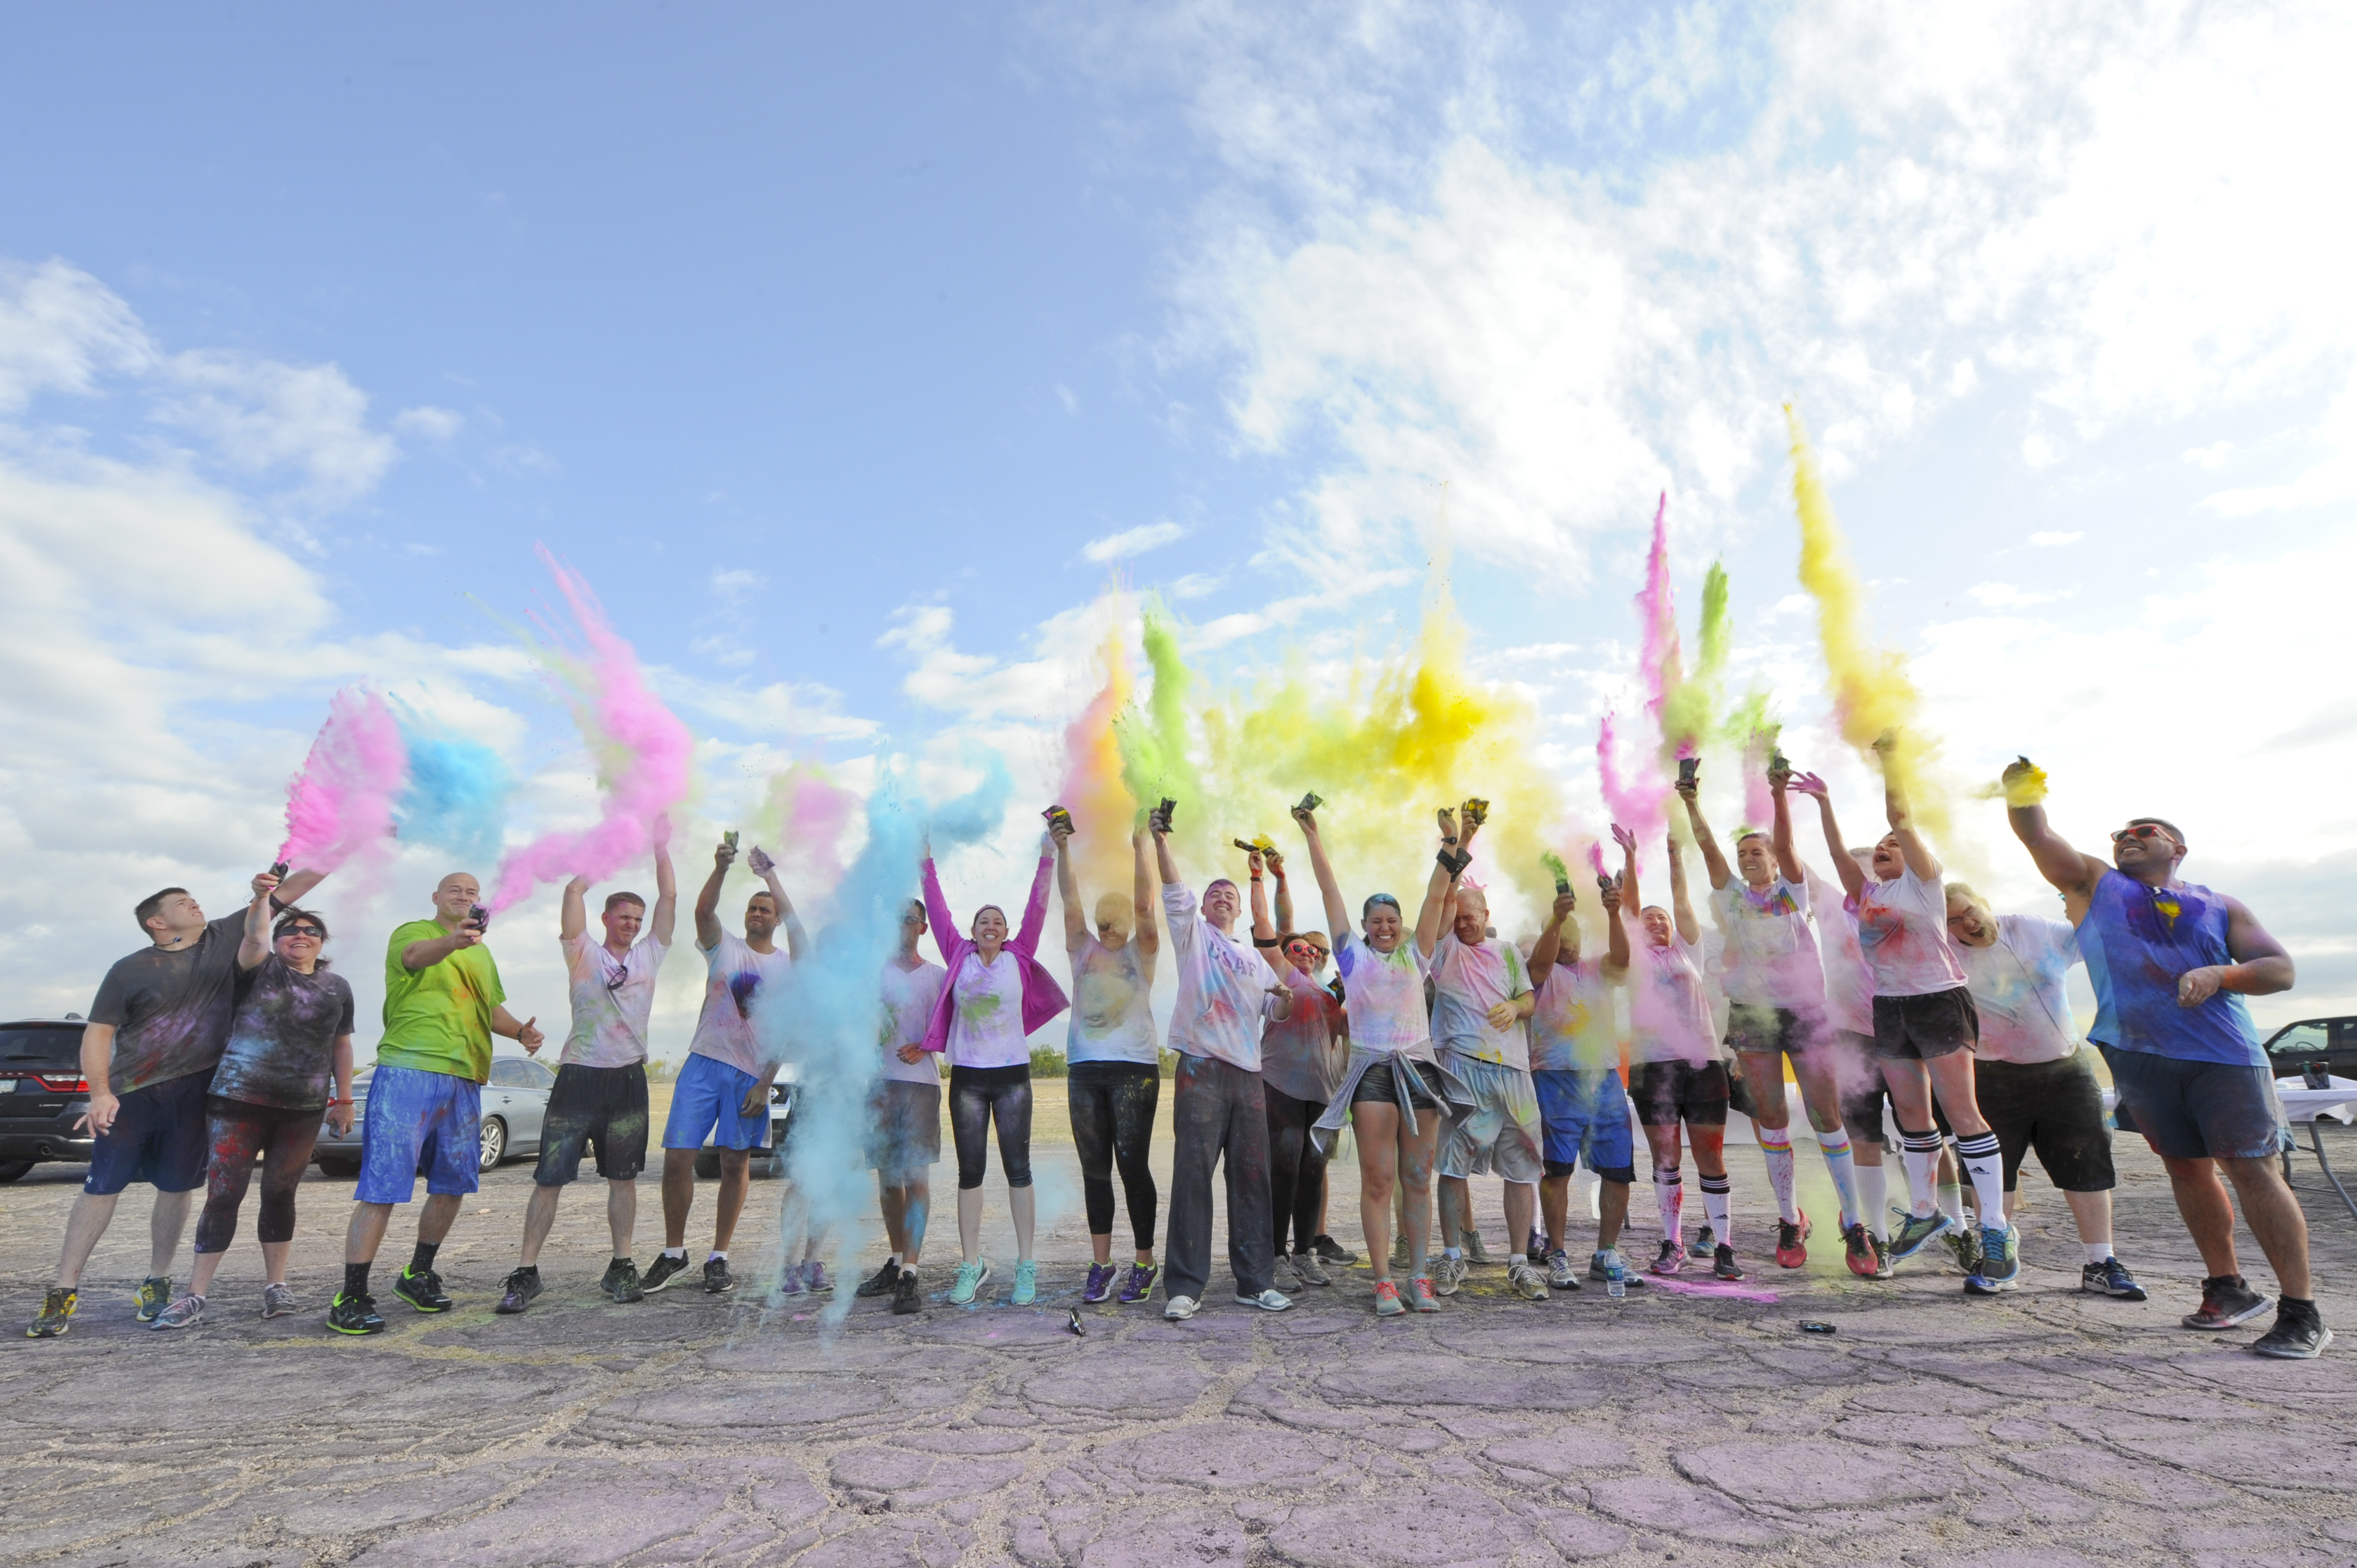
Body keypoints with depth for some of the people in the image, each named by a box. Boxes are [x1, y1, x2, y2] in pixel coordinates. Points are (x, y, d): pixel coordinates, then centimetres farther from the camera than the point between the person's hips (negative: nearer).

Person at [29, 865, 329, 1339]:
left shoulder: (225, 938, 6)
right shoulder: (130, 971, 0)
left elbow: (285, 891, 3)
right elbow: (98, 1033, -1)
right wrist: (100, 1093, -12)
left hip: (196, 1090, 2)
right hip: (132, 1094, -2)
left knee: (176, 1188, 7)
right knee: (102, 1187, 1)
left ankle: (157, 1284, 18)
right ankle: (64, 1292, 12)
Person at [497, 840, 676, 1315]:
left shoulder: (649, 956, 12)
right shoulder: (583, 953, 4)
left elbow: (669, 897, 9)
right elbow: (575, 890, -6)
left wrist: (661, 847, 8)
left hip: (629, 1079, 3)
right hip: (580, 1076, -3)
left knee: (623, 1177, 8)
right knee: (550, 1177, -2)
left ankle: (621, 1268, 16)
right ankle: (526, 1272, 7)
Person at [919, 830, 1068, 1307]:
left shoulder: (1018, 958, 4)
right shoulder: (959, 958, 5)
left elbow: (1036, 910, -2)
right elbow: (937, 910, 3)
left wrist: (1046, 860, -7)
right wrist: (926, 863, 0)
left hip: (1012, 1074, -1)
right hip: (967, 1075, 1)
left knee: (1018, 1168, 1)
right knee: (970, 1170, 5)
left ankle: (1026, 1265, 7)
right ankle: (971, 1265, 14)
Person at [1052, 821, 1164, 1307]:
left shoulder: (1141, 953, 6)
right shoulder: (1084, 950, 13)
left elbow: (1144, 907, -7)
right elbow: (1069, 902, 4)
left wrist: (1140, 850, -14)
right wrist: (1062, 850, -6)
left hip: (1134, 1068, -3)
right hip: (1085, 1069, 4)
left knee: (1133, 1165, -3)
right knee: (1095, 1169, 6)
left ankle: (1143, 1262, 7)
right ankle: (1101, 1263, 14)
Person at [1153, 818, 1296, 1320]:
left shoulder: (1255, 957, 23)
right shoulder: (1193, 935, 10)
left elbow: (1277, 1010, 22)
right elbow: (1175, 891, -5)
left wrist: (1286, 997, -2)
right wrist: (1160, 841, -19)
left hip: (1248, 1075, 5)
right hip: (1201, 1070, -4)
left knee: (1252, 1178, 5)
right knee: (1192, 1175, -7)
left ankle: (1255, 1282, 14)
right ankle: (1184, 1287, -1)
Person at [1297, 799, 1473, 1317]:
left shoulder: (1415, 955, 15)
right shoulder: (1354, 956, 9)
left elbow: (1435, 897, 9)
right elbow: (1329, 890, 8)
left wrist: (1449, 848, 2)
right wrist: (1312, 835, 7)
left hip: (1420, 1069, 3)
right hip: (1372, 1069, -2)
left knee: (1417, 1180, 5)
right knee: (1378, 1180, -4)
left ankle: (1420, 1279, 9)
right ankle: (1383, 1283, 0)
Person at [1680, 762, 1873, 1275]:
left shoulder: (1793, 891, 7)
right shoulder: (1731, 897, 9)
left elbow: (1785, 843, -10)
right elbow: (1708, 849, -4)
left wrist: (1779, 795, -25)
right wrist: (1691, 804, -18)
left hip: (1804, 1009, -1)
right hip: (1752, 1015, 1)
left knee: (1827, 1115, -2)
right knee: (1772, 1119, 3)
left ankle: (1853, 1224, 8)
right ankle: (1789, 1221, 14)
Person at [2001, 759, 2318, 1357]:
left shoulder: (2219, 908, 12)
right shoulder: (2094, 883, 11)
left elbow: (2280, 970, 6)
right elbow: (2037, 836, -3)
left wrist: (2219, 975, -14)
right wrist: (2022, 797, -23)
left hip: (2223, 1055, -1)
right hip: (2138, 1055, 1)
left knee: (2252, 1169, -6)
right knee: (2186, 1168, 11)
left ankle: (2302, 1313, 1)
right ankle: (2228, 1289, 25)